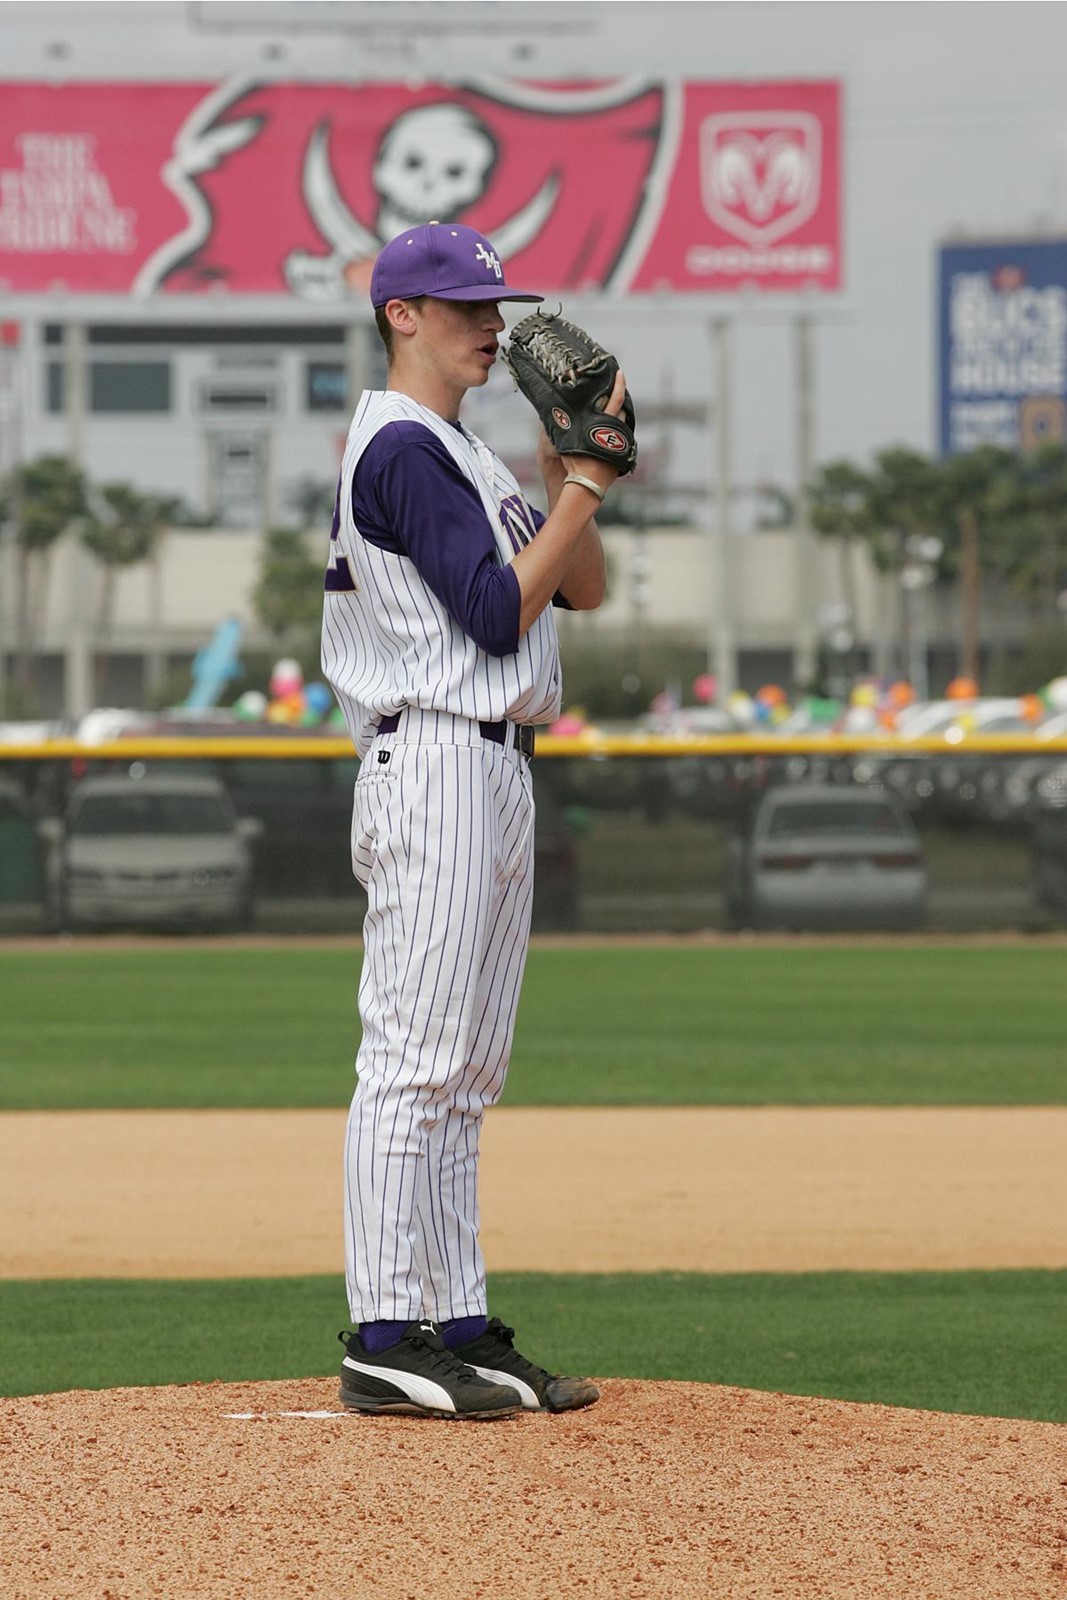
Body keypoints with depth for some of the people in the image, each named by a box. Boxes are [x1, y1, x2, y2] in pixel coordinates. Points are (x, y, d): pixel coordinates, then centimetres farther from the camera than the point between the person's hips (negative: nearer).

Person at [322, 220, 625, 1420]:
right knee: (414, 1060, -11)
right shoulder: (401, 447, -10)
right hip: (435, 766, -11)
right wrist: (585, 484, -13)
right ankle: (385, 1341, -12)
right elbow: (498, 612, -17)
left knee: (465, 1073, 10)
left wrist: (567, 475, 3)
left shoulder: (462, 454, 21)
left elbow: (582, 588, 17)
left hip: (498, 770, 11)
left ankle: (461, 1328, 13)